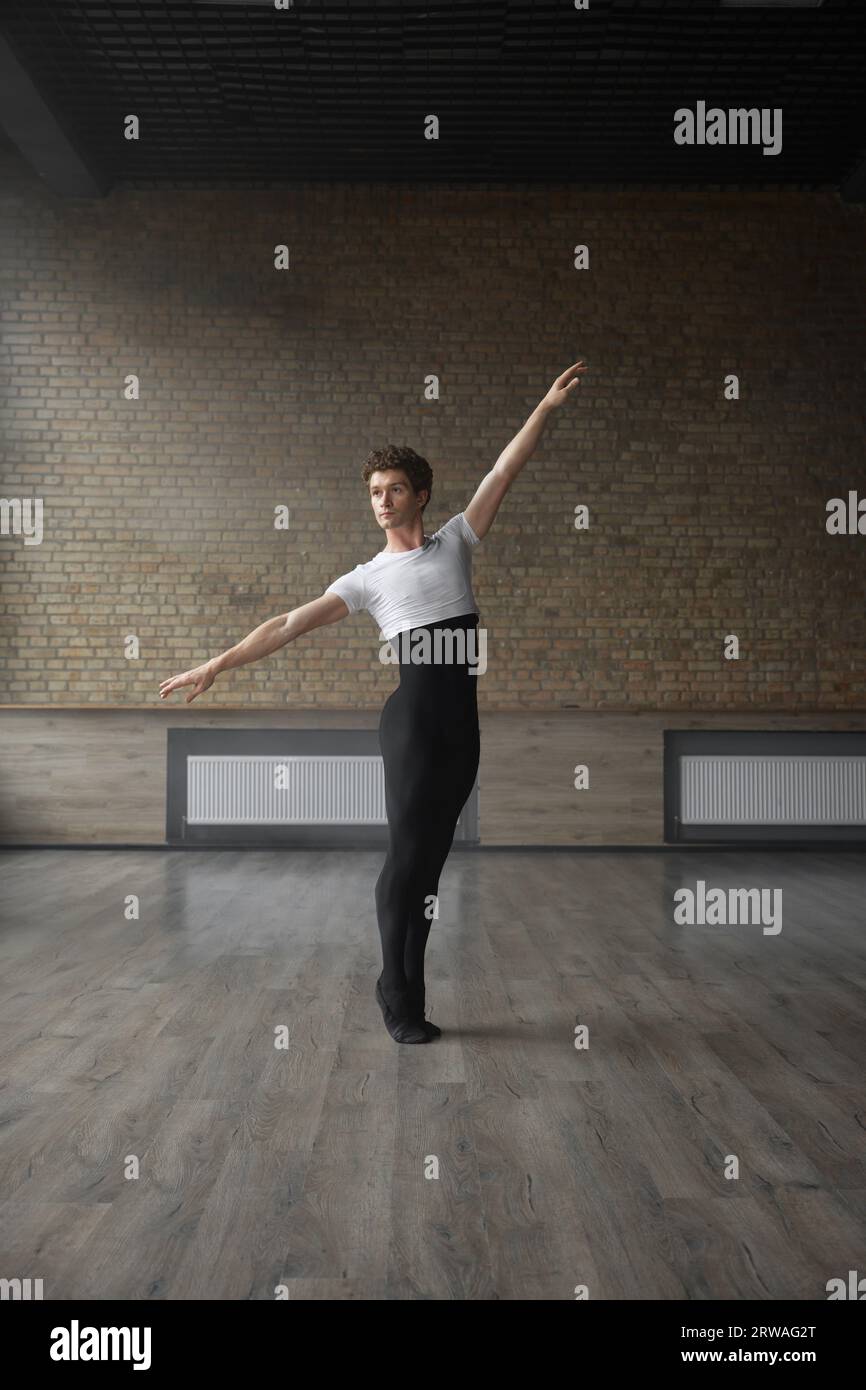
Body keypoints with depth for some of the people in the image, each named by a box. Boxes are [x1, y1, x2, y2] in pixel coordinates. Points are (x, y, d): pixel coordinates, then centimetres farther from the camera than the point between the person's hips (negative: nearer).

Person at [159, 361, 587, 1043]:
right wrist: (217, 663, -7)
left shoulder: (456, 540, 15)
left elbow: (503, 470, 10)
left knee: (432, 855, 6)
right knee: (408, 849, -7)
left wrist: (546, 406, 5)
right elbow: (290, 624, 1)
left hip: (463, 719, 3)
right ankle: (399, 998, 4)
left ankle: (405, 986, 14)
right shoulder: (367, 577, 8)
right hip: (414, 710, -3)